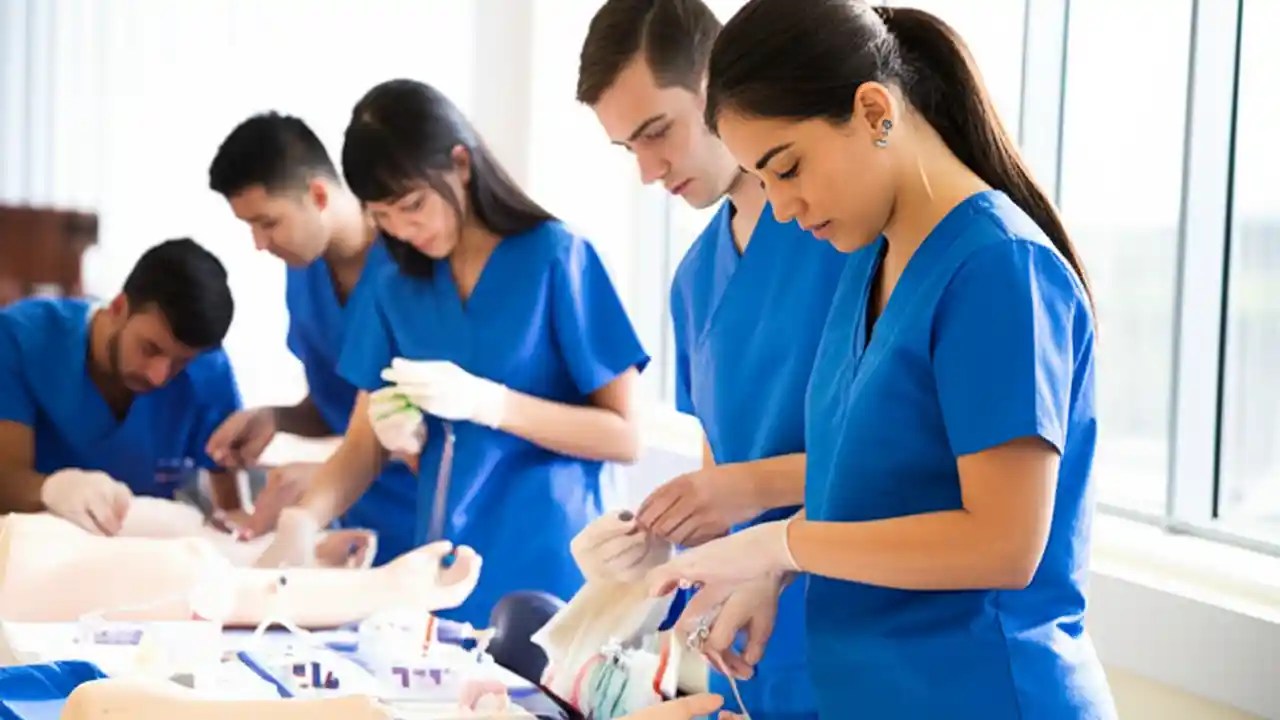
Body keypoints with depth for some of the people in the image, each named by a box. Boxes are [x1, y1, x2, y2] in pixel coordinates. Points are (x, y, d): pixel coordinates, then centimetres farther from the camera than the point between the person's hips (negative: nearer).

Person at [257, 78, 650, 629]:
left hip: (543, 573, -4)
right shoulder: (396, 288, 7)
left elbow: (625, 436, -9)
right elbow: (361, 449, 9)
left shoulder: (554, 257, -6)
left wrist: (485, 402, -19)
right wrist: (299, 523, -11)